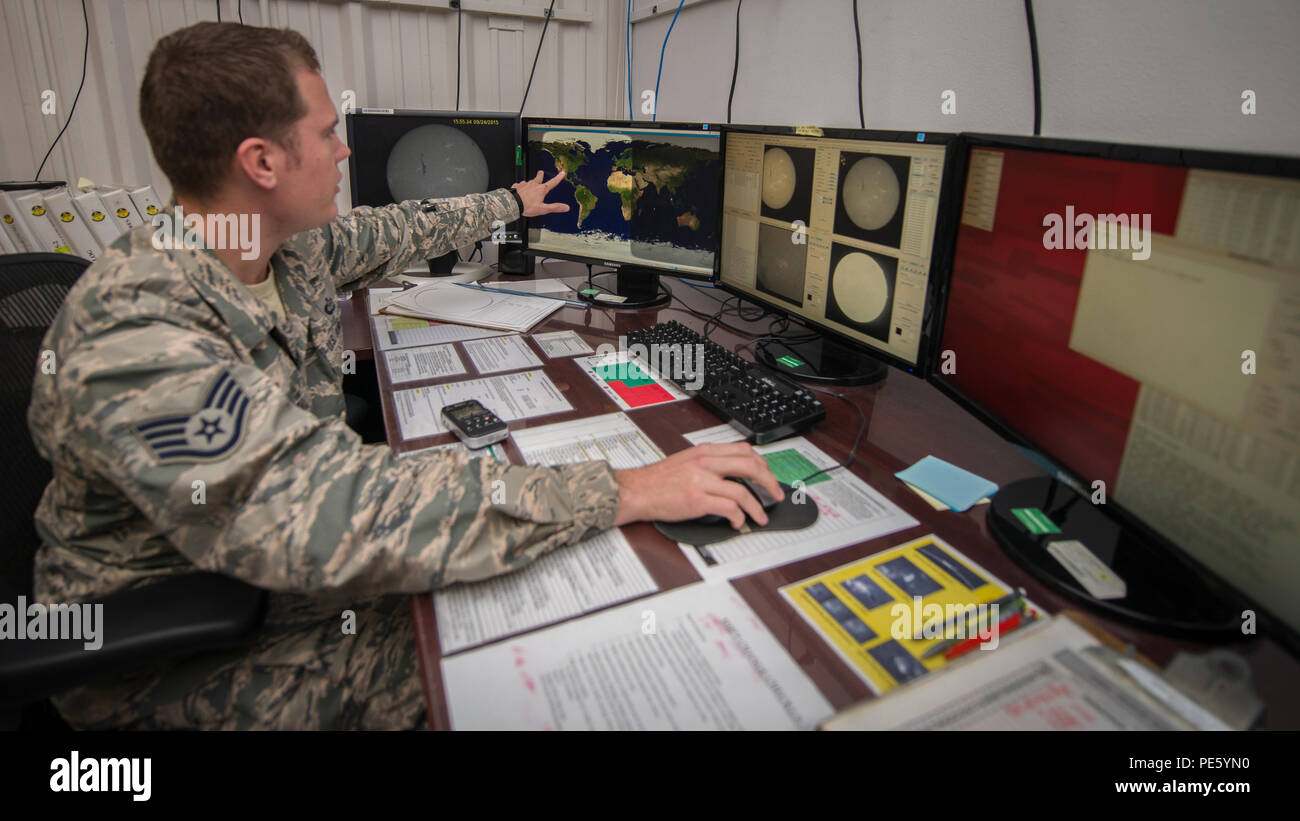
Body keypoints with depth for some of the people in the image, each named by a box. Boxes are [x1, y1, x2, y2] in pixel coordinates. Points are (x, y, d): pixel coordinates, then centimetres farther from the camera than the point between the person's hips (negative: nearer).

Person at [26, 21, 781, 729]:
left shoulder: (289, 245, -7)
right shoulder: (135, 340, -34)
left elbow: (393, 234, 12)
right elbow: (332, 519, -43)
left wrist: (512, 203, 26)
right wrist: (621, 493, -43)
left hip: (293, 569, 7)